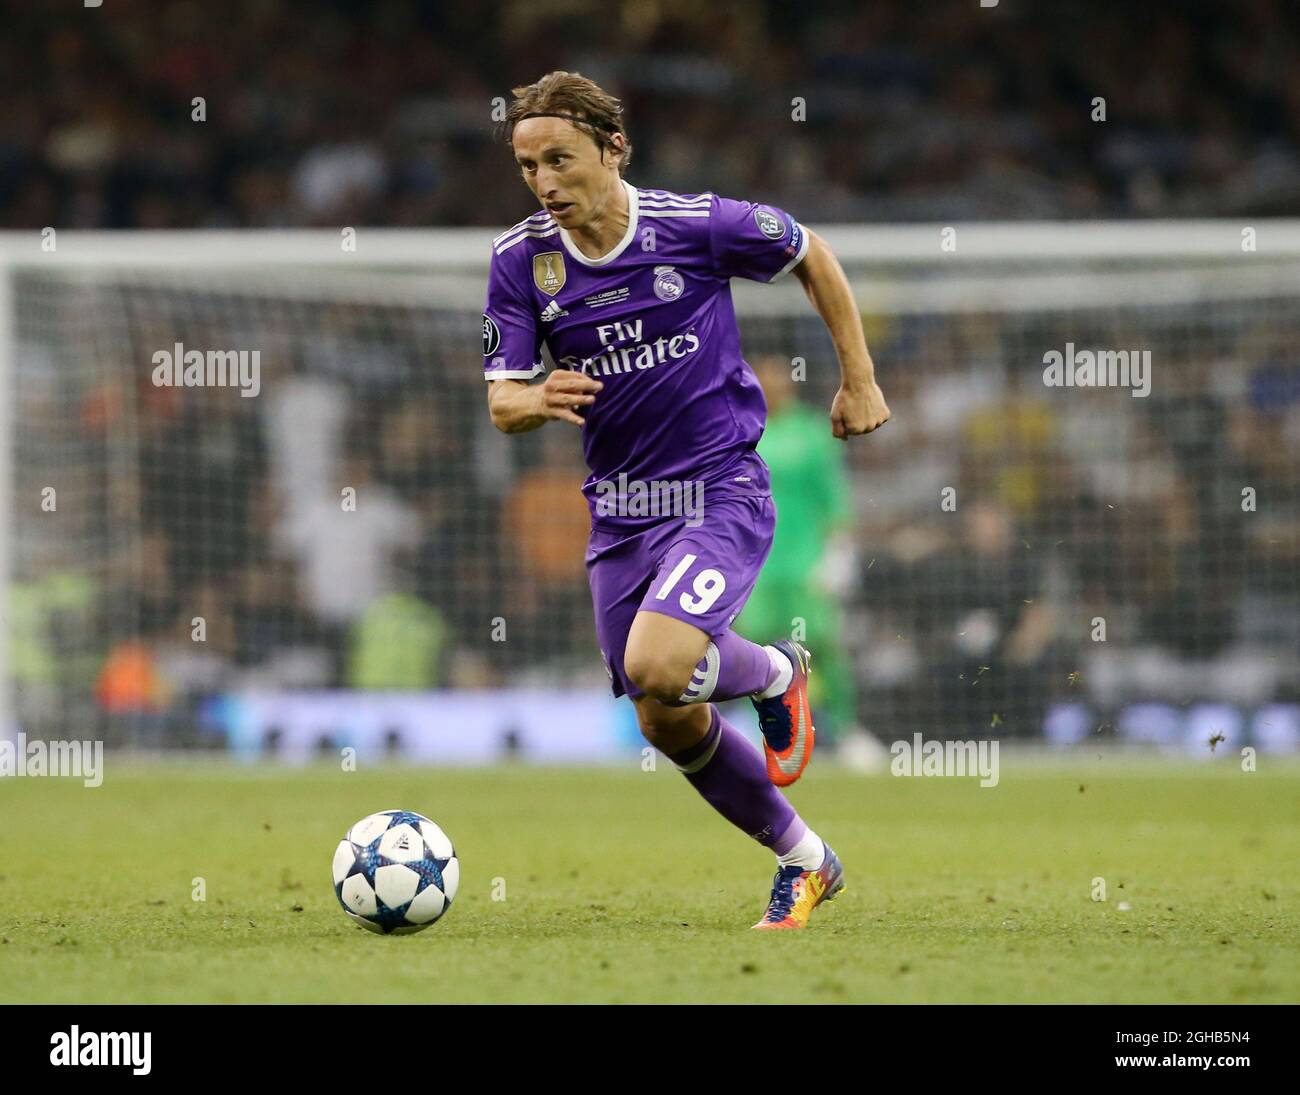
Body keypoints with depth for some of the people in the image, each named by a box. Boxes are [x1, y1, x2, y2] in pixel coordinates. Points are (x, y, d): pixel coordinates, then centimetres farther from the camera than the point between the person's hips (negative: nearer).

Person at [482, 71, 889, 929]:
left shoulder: (698, 226, -13)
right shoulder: (520, 261, -4)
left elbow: (812, 257, 4)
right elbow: (502, 405, -4)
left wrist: (861, 382, 6)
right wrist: (539, 401, -28)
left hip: (721, 490, -5)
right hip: (620, 507, 5)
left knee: (656, 667, -27)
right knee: (670, 727, 8)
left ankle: (776, 673, 7)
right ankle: (805, 861, 29)